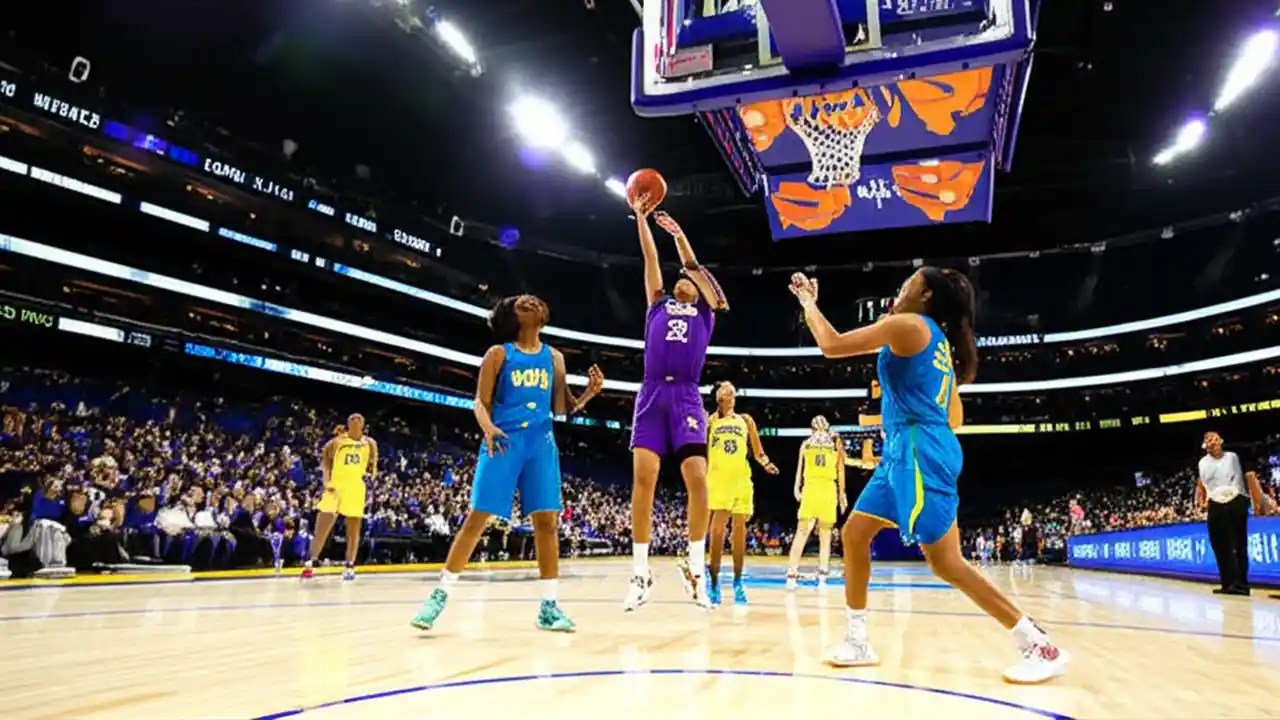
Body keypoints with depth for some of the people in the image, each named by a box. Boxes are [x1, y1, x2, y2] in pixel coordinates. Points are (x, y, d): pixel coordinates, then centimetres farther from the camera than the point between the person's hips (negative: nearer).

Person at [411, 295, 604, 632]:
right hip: (503, 441, -3)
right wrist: (487, 427, -21)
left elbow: (563, 408, 14)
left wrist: (590, 391, -3)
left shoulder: (554, 357, 14)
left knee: (547, 522, 0)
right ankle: (439, 596, 6)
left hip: (541, 443, 3)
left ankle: (548, 606, 7)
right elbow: (481, 402, 0)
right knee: (476, 519, -5)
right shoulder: (499, 354, 4)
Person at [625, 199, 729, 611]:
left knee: (696, 478, -12)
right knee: (643, 477, -10)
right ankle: (640, 573, -4)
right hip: (652, 396, 1)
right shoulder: (658, 304, 22)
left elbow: (693, 266, 16)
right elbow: (650, 259, 21)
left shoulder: (704, 314, 19)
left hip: (686, 398, -1)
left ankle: (695, 568, 2)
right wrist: (641, 217, 22)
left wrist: (677, 232, 20)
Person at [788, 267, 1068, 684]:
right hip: (904, 453, 10)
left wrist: (808, 301, 5)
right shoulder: (938, 343, 20)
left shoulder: (907, 325, -7)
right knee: (853, 535, 10)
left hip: (921, 453, -10)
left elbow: (832, 345, -10)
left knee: (945, 562, -9)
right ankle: (857, 641, 16)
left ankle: (1039, 647, 0)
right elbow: (954, 419, 20)